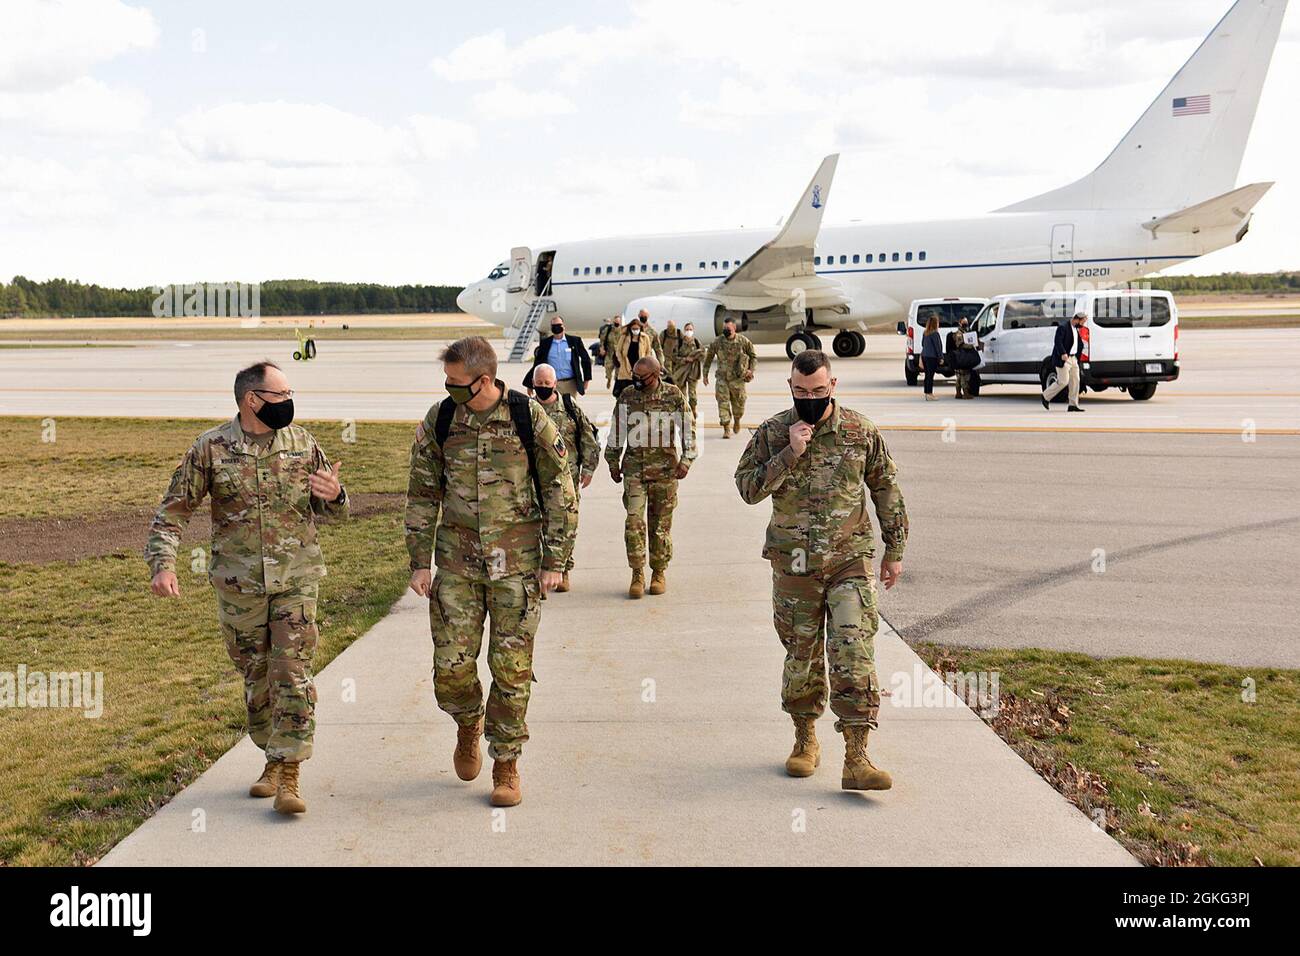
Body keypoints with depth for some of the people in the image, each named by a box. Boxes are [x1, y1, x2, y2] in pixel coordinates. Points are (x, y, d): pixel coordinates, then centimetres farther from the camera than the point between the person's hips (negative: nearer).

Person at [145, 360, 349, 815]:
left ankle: (289, 776, -3)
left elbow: (331, 510, 10)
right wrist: (163, 565, -13)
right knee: (256, 677, 12)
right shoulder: (211, 448, -4)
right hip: (239, 585, 0)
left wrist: (334, 496, -14)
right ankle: (273, 759, 29)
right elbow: (173, 509, -1)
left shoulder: (302, 443, 1)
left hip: (296, 580, 0)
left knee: (293, 675, -7)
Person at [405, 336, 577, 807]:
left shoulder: (529, 418, -7)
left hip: (517, 558, -2)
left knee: (511, 666, 2)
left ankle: (506, 764, 17)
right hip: (457, 558, 2)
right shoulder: (439, 421, 0)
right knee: (452, 664, -1)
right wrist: (420, 561, 4)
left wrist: (555, 561, -4)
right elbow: (422, 495, 8)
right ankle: (468, 723, 32)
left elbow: (560, 491, 0)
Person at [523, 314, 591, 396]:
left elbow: (586, 359, 10)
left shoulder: (574, 341, 4)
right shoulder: (545, 343, 6)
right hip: (552, 383, 0)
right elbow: (537, 364, 10)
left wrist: (586, 380, 6)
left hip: (570, 383, 0)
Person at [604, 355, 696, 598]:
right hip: (634, 467, 1)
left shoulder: (673, 396, -4)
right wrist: (613, 463, 13)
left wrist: (686, 460, -6)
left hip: (665, 469, -1)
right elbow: (616, 431, 12)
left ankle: (659, 572, 19)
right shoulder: (627, 396, 2)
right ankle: (637, 574, 1)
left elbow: (688, 428, 2)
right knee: (634, 521, -7)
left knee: (661, 523, 6)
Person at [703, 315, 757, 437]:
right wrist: (705, 374, 9)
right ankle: (726, 429, -4)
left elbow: (754, 356, 8)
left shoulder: (743, 341, -5)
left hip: (738, 378, 0)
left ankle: (736, 421, 39)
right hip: (722, 378, 0)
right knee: (723, 403, -8)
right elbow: (708, 358, 9)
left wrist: (751, 370, -4)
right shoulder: (717, 342, -3)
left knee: (738, 404, 10)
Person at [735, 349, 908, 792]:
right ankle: (806, 740, 30)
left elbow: (886, 489, 9)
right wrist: (789, 454, -19)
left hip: (851, 561, -1)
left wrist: (895, 550, 10)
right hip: (794, 565, 1)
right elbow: (748, 487, -7)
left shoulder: (861, 431, 0)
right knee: (801, 656, 10)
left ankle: (856, 759, -8)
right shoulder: (772, 433, 0)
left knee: (854, 655, -10)